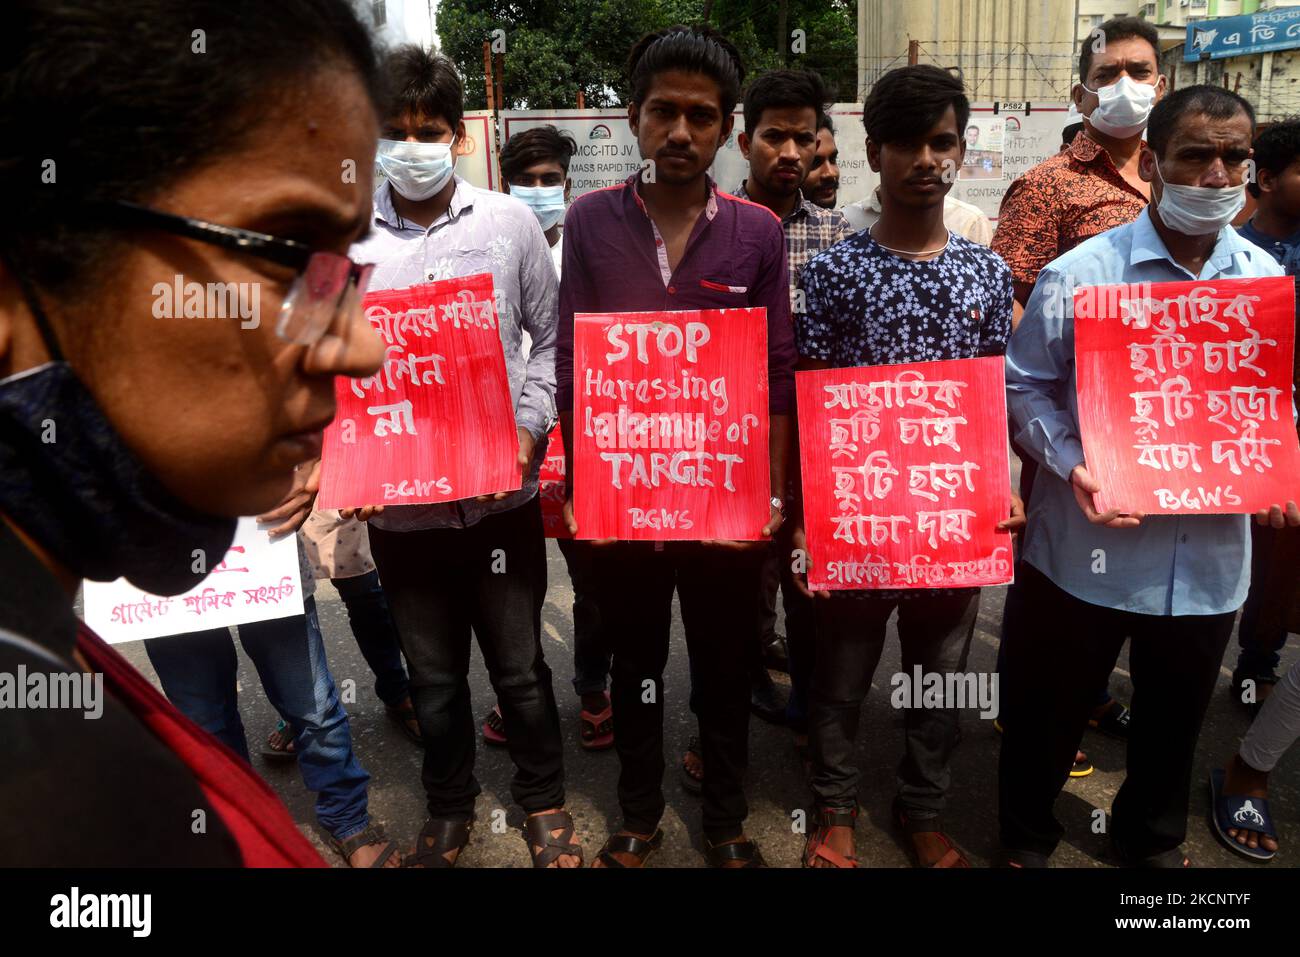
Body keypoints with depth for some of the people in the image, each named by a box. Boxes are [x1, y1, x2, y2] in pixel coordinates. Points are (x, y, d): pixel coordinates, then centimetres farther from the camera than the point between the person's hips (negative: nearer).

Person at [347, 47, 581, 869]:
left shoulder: (508, 222, 0)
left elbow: (552, 336, 5)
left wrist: (529, 430, -8)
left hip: (501, 491, -1)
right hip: (397, 499, 1)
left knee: (520, 664, 12)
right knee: (434, 675, 16)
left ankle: (544, 799, 36)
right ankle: (450, 804, 40)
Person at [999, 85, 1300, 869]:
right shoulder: (1079, 275, -11)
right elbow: (1026, 386, -6)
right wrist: (1071, 467, -22)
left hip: (1209, 554, 4)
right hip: (1089, 546, -3)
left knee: (1175, 716, 23)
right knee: (1049, 712, 13)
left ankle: (1153, 839, 49)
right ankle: (1027, 837, 40)